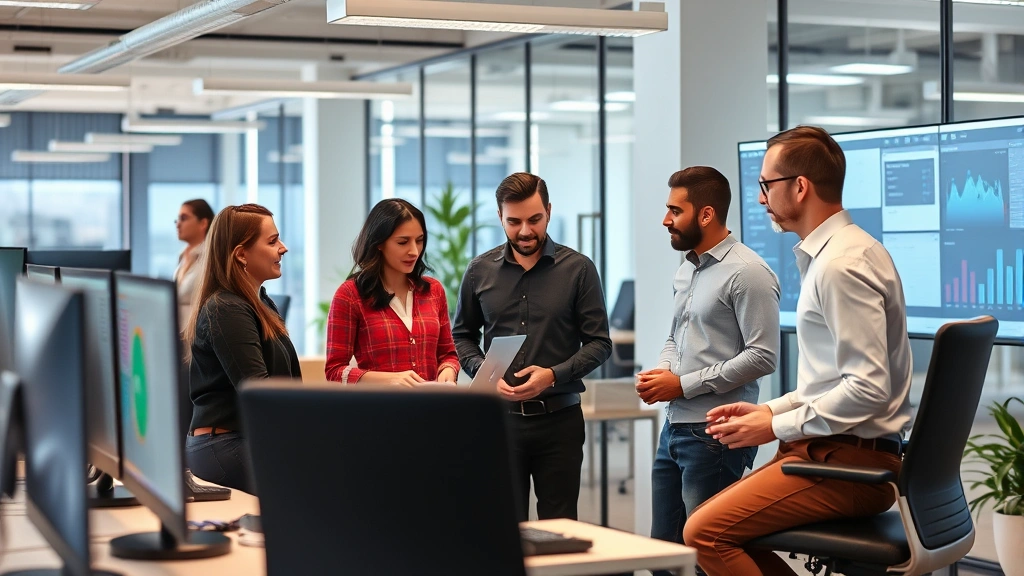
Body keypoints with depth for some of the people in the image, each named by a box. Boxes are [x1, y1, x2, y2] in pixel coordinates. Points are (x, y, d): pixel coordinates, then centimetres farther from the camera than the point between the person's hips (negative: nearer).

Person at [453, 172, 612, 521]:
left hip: (559, 417, -1)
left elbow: (599, 343, 0)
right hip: (501, 417, 1)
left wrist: (553, 374, -15)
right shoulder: (480, 271, 5)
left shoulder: (578, 269, -1)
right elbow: (462, 336, 14)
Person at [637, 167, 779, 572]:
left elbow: (762, 356, -18)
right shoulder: (685, 270, 15)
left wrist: (684, 384, -15)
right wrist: (658, 374, 2)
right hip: (674, 426, 9)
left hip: (715, 433, -9)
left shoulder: (747, 273, -13)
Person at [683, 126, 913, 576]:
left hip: (848, 462, -10)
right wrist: (769, 410, 11)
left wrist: (777, 426, -15)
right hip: (833, 451, 10)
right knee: (713, 520, 12)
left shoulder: (841, 264, -18)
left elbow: (867, 389, -24)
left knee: (705, 533, -15)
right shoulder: (829, 253, 13)